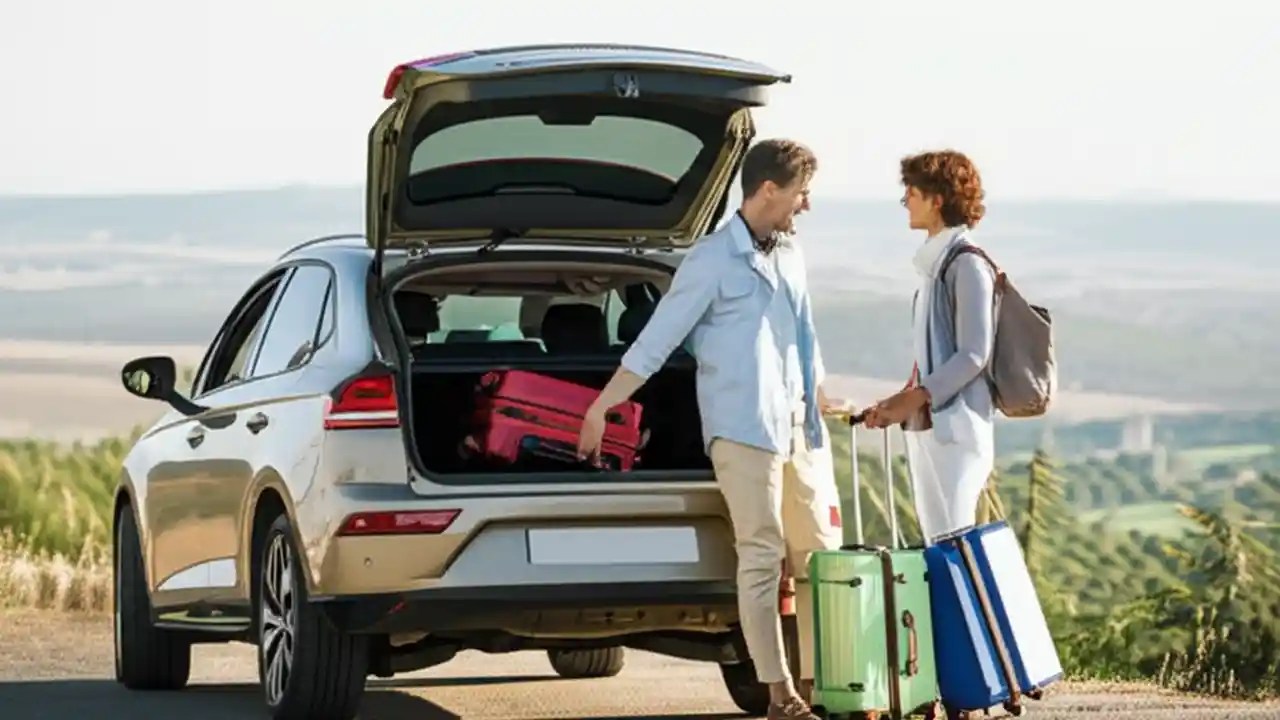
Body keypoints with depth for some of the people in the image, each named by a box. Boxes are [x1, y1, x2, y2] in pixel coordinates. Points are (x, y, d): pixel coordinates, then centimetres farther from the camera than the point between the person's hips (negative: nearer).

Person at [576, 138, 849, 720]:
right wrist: (601, 409, -10)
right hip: (743, 430, -7)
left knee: (818, 554, 6)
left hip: (799, 429, 7)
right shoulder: (712, 260, -8)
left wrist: (819, 402, 30)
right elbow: (655, 342, -9)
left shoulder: (790, 256, 14)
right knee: (762, 558, -6)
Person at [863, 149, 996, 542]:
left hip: (956, 426, -9)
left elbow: (973, 355, -15)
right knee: (935, 542, 8)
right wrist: (897, 404, 11)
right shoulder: (934, 263, 16)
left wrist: (915, 398, -19)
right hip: (926, 427, 9)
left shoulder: (967, 265, -10)